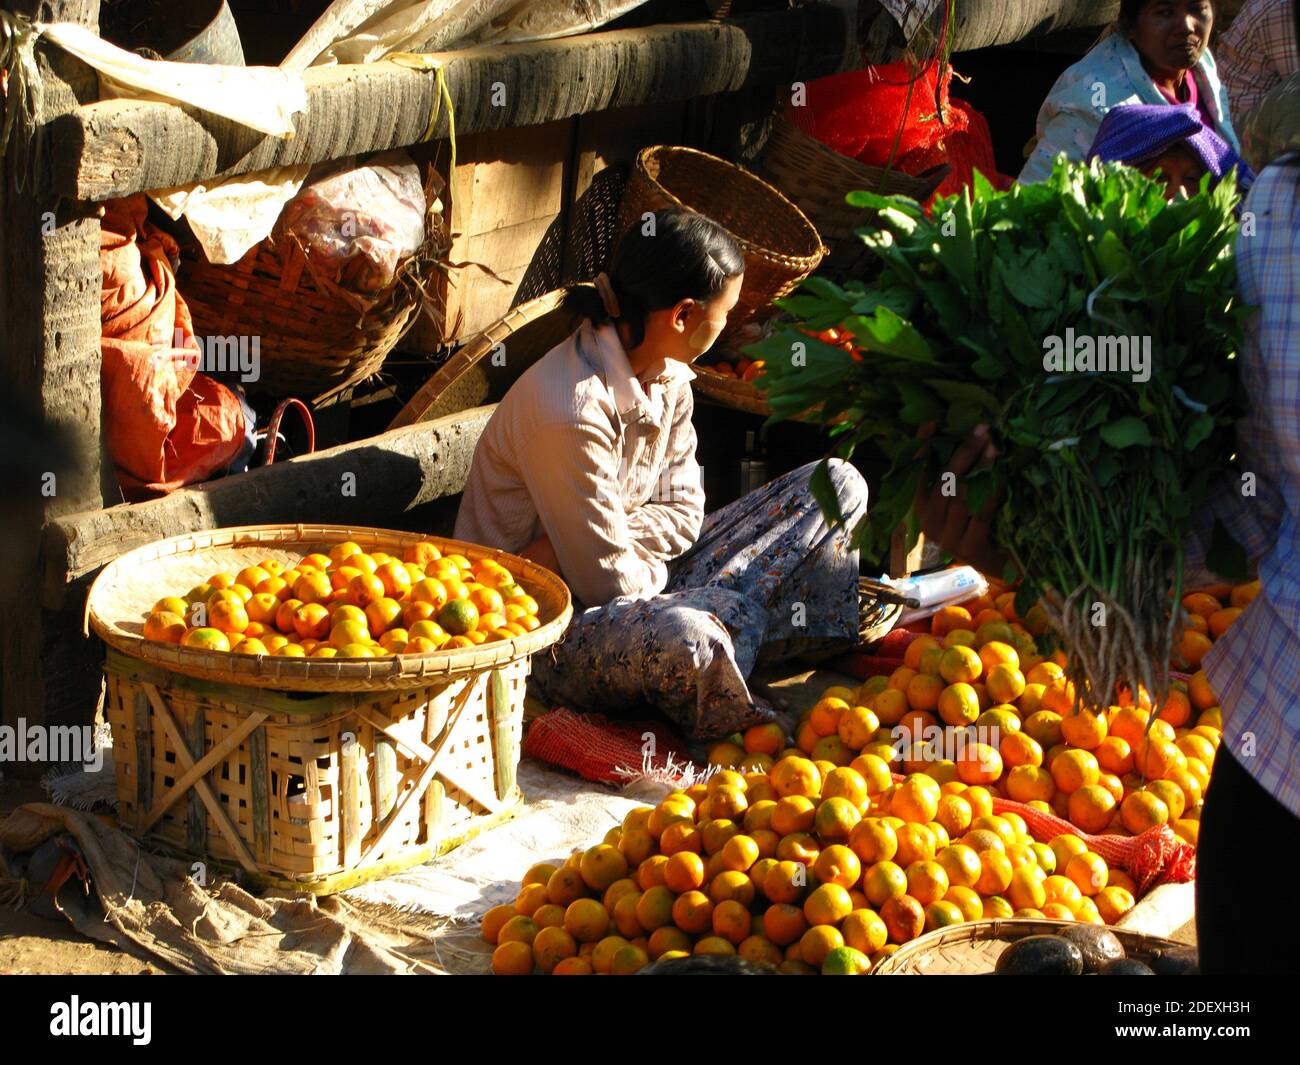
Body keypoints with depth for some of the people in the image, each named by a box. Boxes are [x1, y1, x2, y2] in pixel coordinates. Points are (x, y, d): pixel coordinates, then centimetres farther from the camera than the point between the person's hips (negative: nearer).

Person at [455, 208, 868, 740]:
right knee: (684, 639, -45)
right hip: (552, 628, -9)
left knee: (837, 485, 1)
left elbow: (683, 512, 1)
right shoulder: (570, 412, -27)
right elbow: (609, 581, -23)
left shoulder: (667, 377, 1)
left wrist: (574, 551, -16)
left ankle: (721, 616, -13)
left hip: (644, 582, 9)